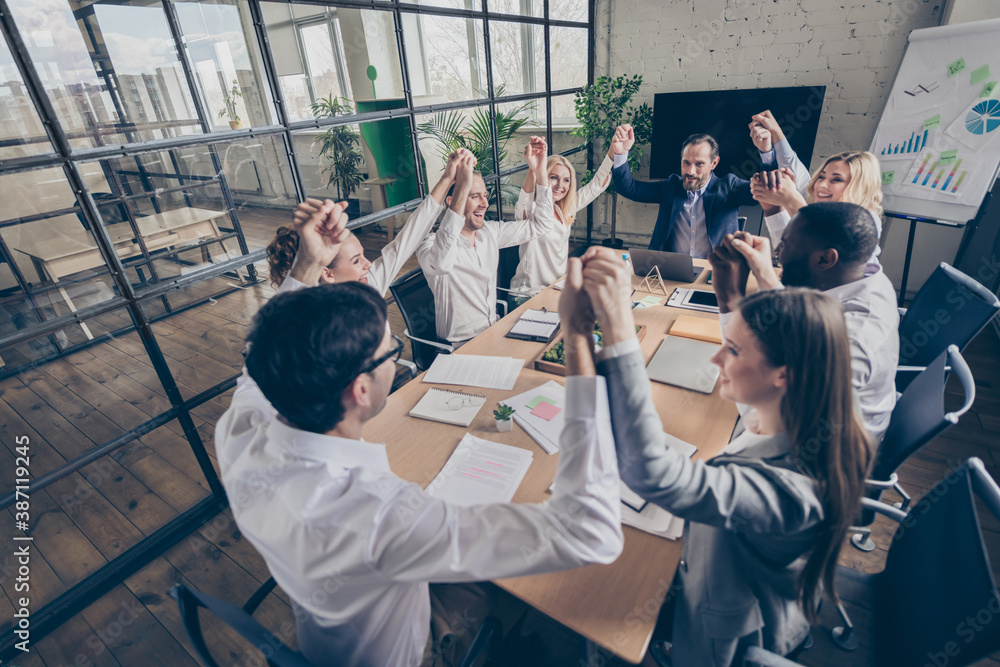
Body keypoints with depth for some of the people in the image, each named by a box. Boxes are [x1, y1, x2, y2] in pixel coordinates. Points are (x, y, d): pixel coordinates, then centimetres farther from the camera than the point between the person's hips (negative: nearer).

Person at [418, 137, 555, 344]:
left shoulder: (491, 232, 4)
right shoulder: (432, 245, -17)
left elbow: (540, 224, 10)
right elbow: (440, 263, -43)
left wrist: (539, 170, -2)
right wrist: (461, 189, -44)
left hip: (494, 332, 7)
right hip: (460, 346, -7)